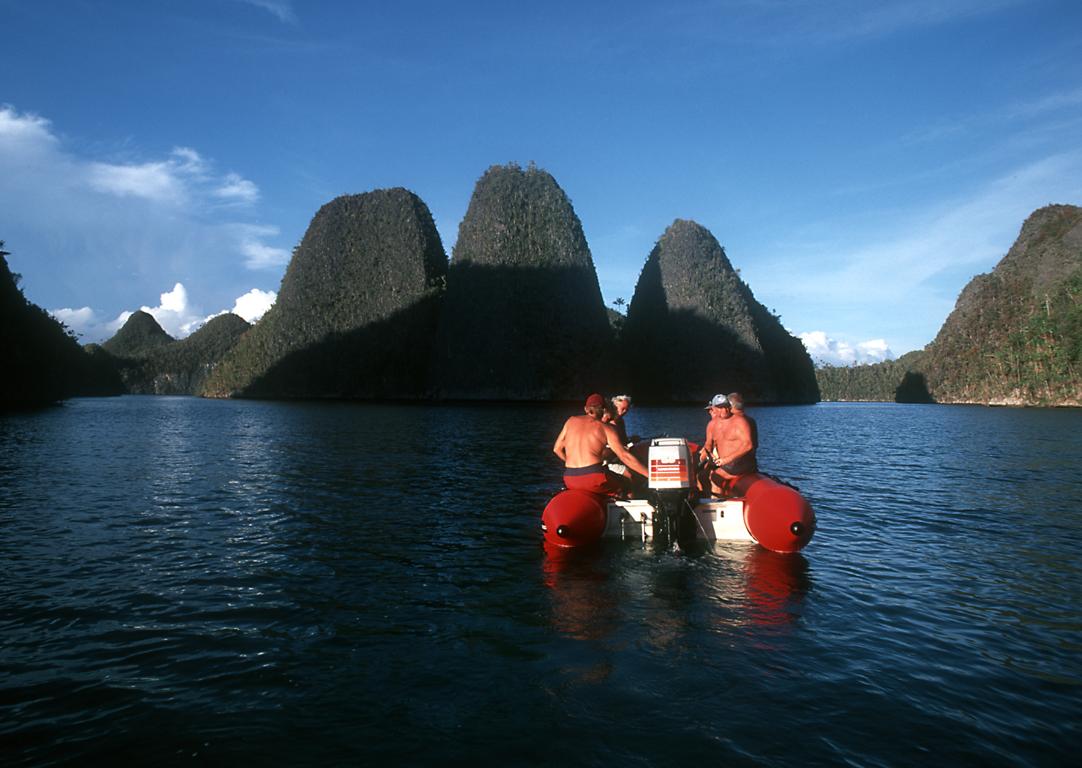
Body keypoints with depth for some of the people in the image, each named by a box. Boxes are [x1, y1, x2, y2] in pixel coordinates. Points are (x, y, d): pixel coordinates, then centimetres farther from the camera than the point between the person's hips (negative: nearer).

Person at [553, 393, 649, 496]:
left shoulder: (571, 421, 13)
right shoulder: (606, 428, 4)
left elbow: (557, 449, 18)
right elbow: (625, 456, -4)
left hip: (569, 480, 5)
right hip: (594, 478, -4)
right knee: (627, 484, 20)